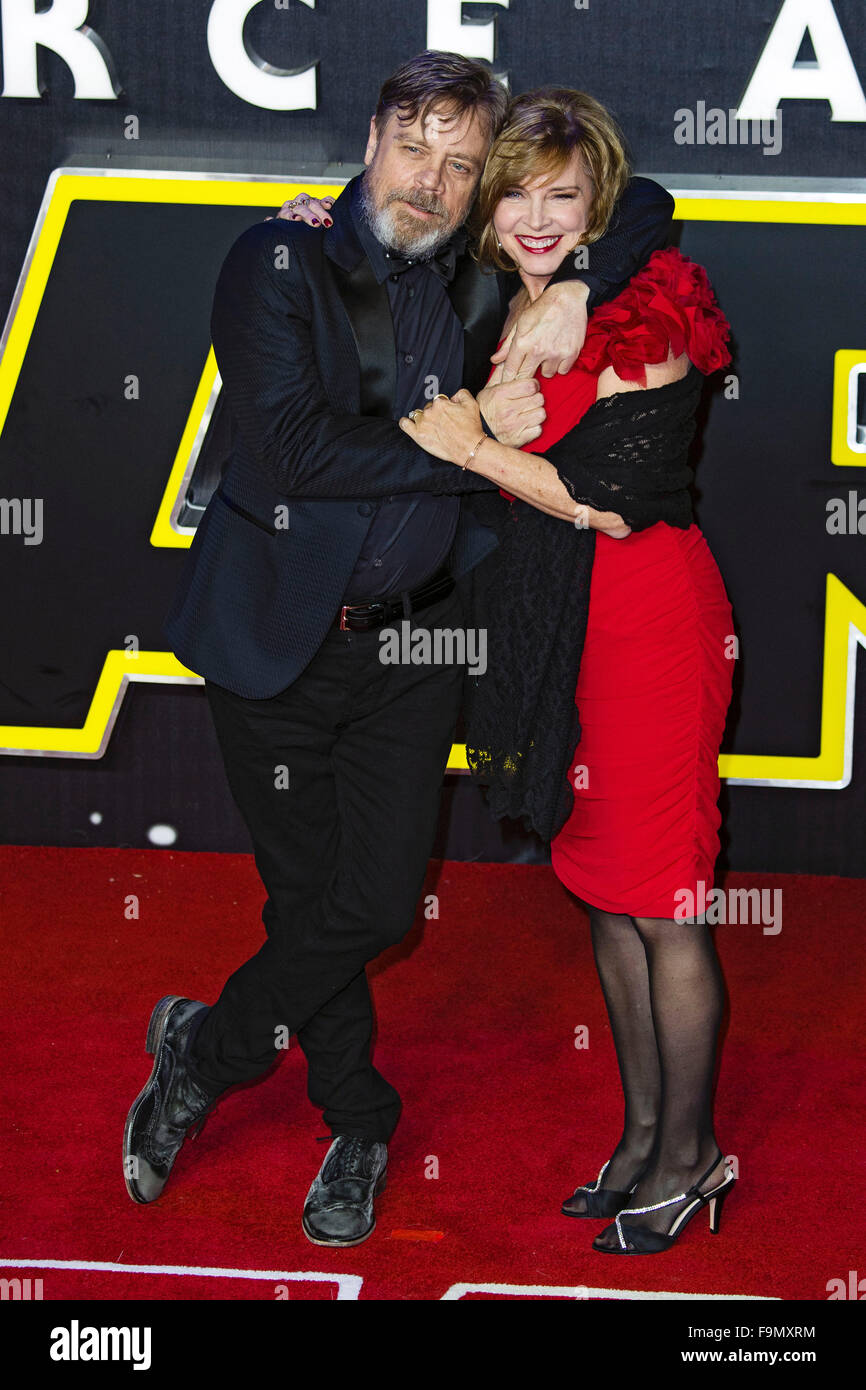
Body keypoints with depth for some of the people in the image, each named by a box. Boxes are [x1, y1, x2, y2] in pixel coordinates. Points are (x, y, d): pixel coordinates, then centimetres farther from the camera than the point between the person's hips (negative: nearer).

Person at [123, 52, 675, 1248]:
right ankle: (358, 1125, 30)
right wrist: (473, 437, -19)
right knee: (307, 892, 7)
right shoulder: (280, 264, -10)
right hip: (278, 636, -3)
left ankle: (205, 1050, 24)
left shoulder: (484, 281, 2)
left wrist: (575, 294, -11)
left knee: (378, 899, -3)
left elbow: (641, 204, 10)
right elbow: (293, 448, -21)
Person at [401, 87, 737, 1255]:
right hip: (563, 626, 8)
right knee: (607, 892, 14)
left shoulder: (645, 310, -13)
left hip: (650, 620, -8)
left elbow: (614, 496, -18)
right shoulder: (513, 311, 10)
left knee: (659, 903, -1)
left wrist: (472, 448, -13)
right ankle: (644, 1136, 26)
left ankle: (690, 1157, 12)